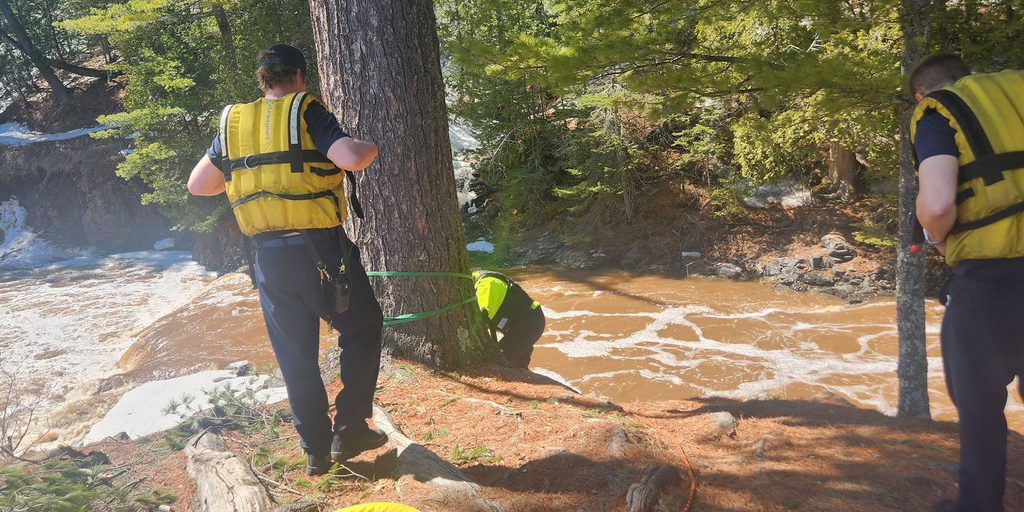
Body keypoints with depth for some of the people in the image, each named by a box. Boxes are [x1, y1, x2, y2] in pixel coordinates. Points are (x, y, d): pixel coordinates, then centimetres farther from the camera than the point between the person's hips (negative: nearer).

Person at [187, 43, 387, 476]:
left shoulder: (233, 124, 11)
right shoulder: (306, 112, -4)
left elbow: (197, 184, 17)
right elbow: (352, 158, -20)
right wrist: (372, 147, 1)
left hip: (269, 257, 5)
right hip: (319, 249, -4)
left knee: (296, 355, 13)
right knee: (362, 329, 14)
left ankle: (315, 449, 20)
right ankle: (350, 430, 12)